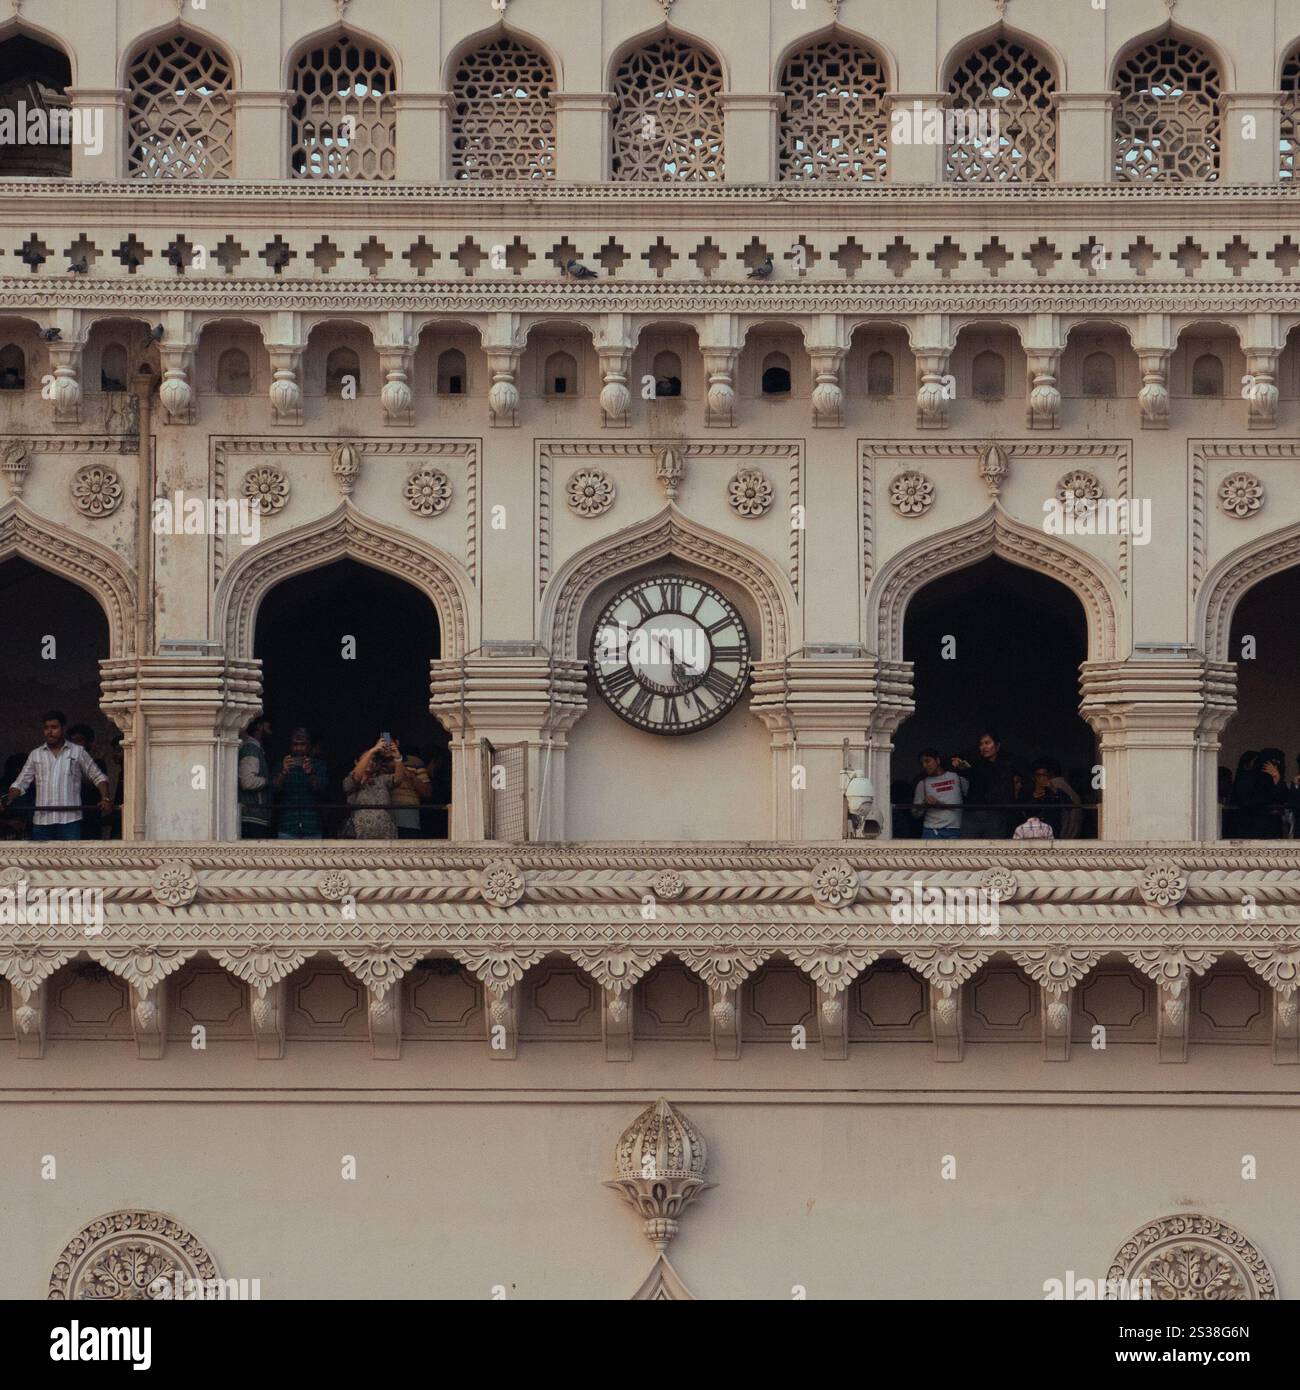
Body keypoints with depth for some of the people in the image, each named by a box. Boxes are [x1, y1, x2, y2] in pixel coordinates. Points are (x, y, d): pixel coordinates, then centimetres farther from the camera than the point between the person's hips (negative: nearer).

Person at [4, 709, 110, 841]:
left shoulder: (78, 752, 9)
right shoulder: (35, 755, 14)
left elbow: (98, 778, 12)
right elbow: (20, 784, 13)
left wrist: (105, 799, -6)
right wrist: (8, 802, -6)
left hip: (69, 820, -2)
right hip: (42, 822, 2)